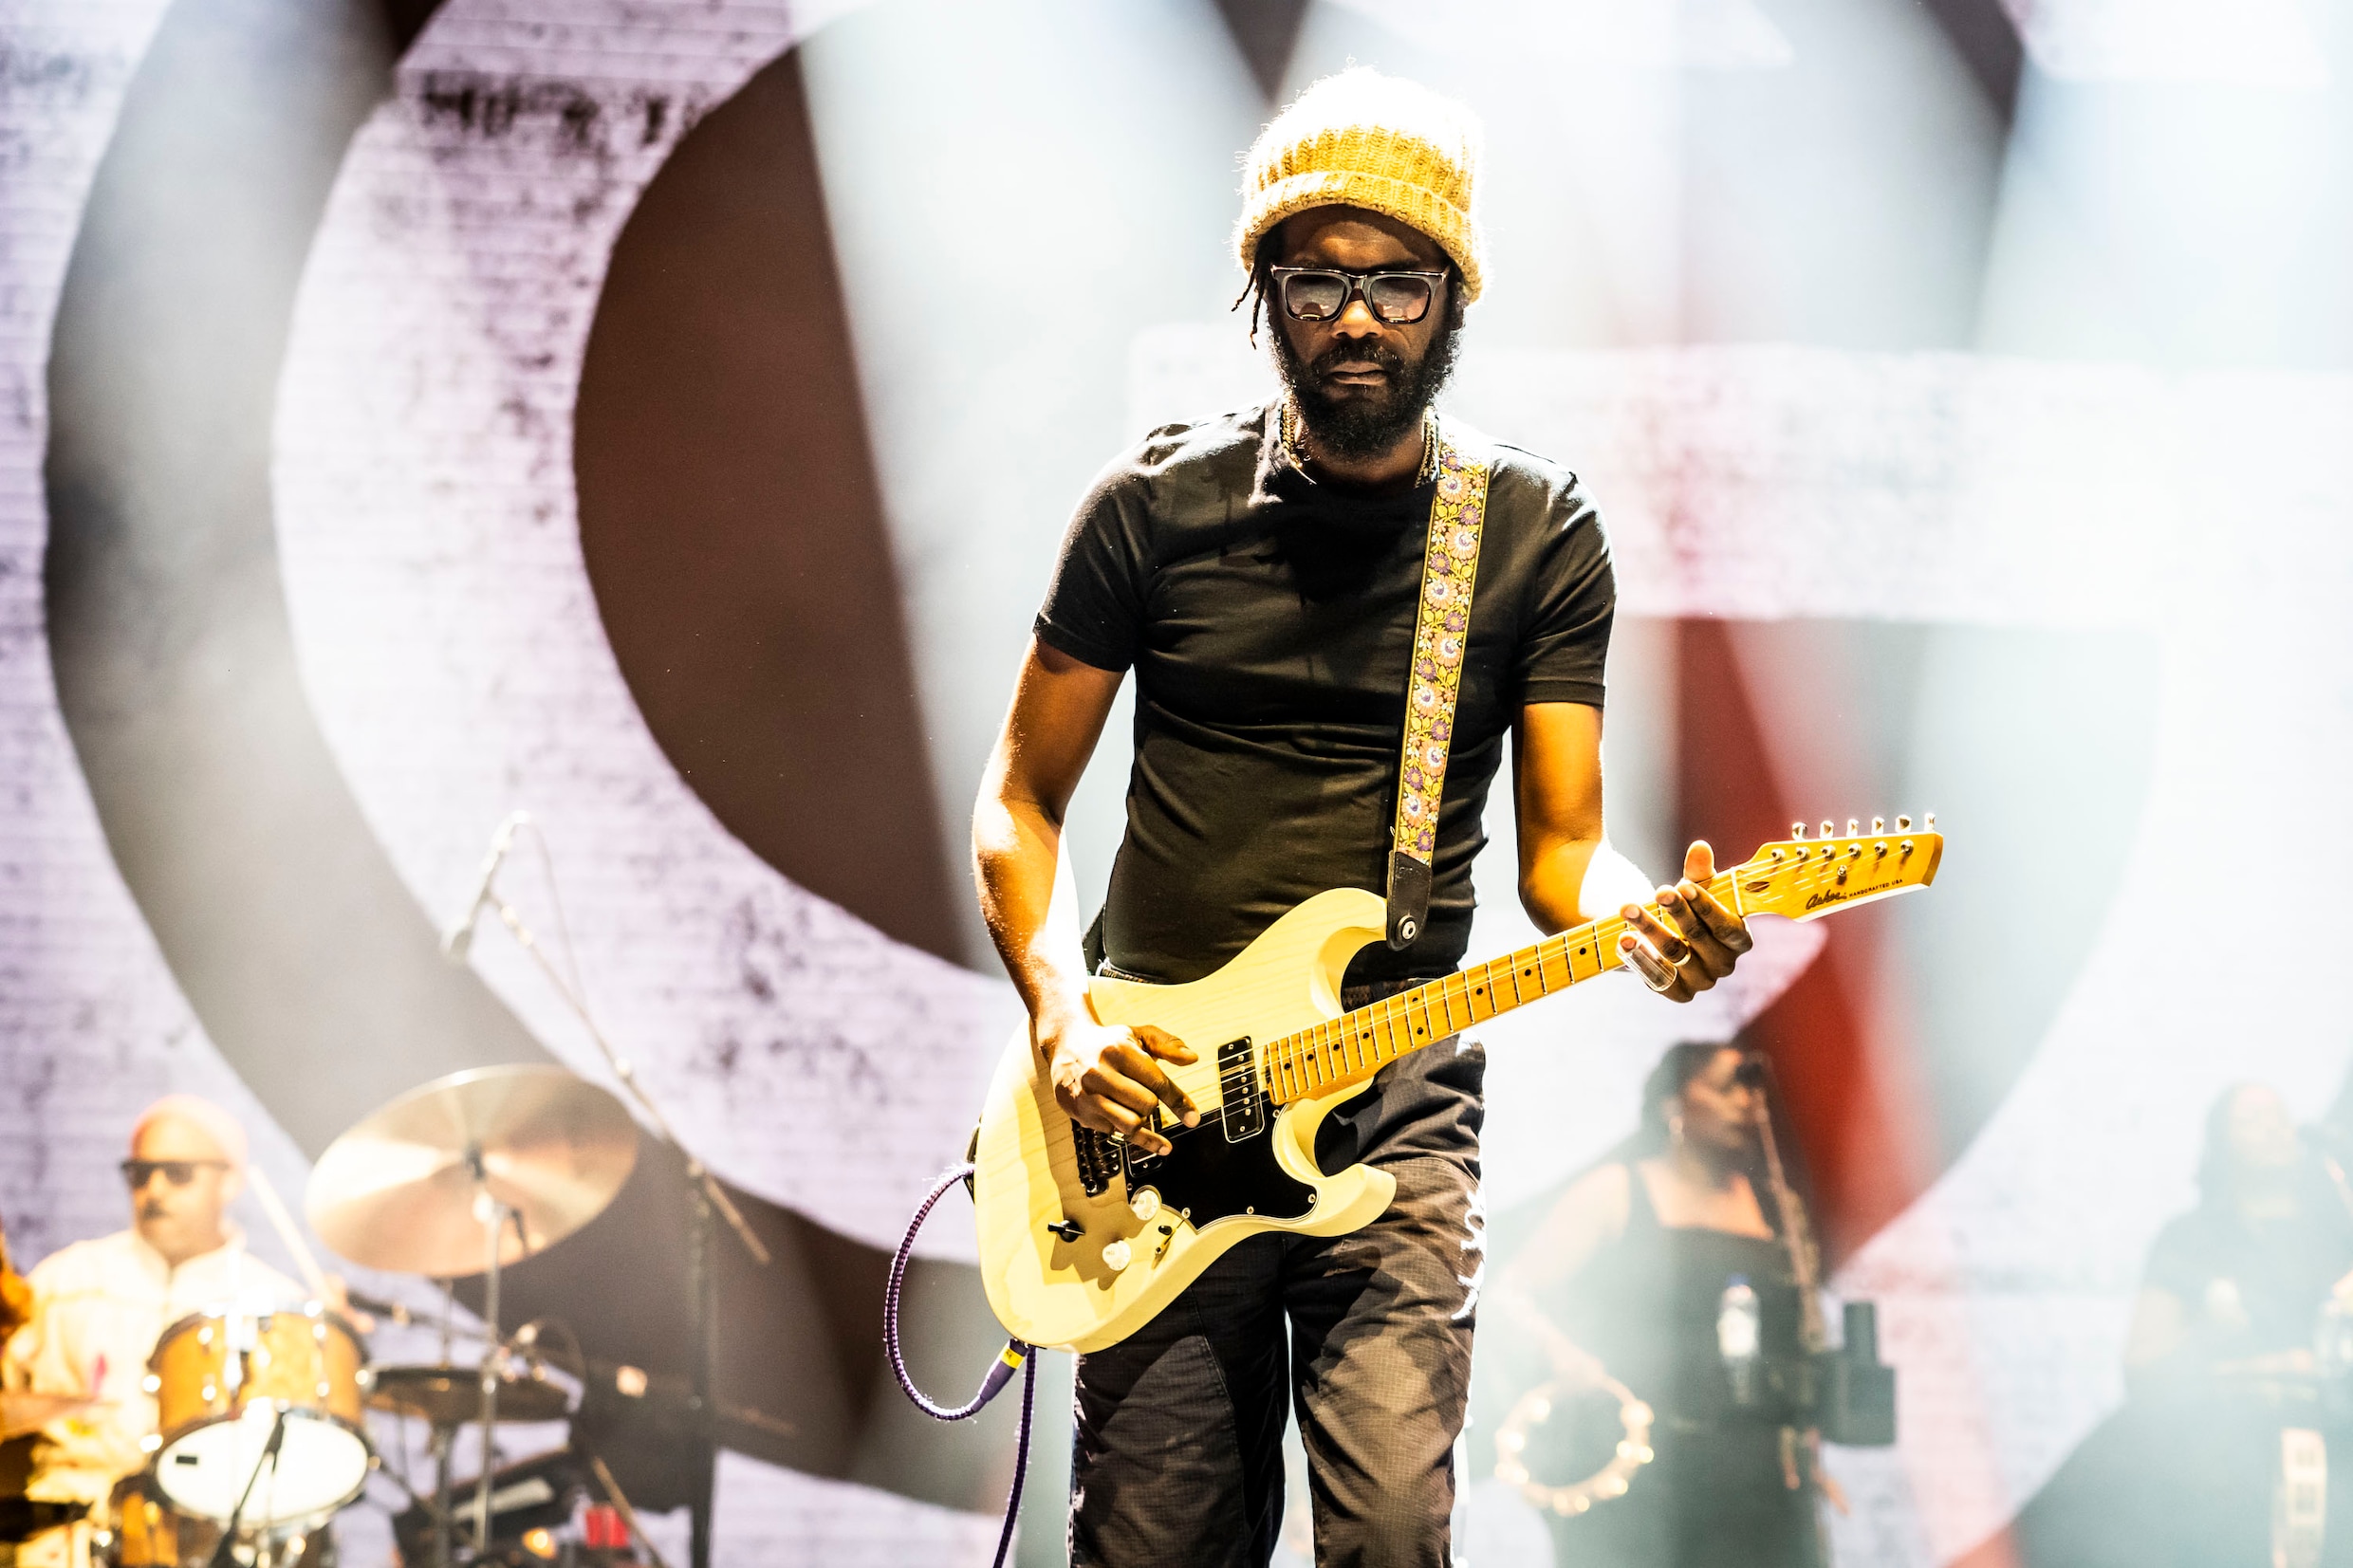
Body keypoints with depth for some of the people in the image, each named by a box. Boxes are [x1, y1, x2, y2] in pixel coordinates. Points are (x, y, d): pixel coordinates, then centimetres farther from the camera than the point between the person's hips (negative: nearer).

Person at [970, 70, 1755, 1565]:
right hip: (1156, 1097, 1)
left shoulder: (1539, 531, 3)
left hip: (1398, 1098, 0)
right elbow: (1022, 799, 7)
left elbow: (1560, 843, 2)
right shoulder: (1160, 504, 2)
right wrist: (1060, 1016, -9)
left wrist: (1645, 919, -22)